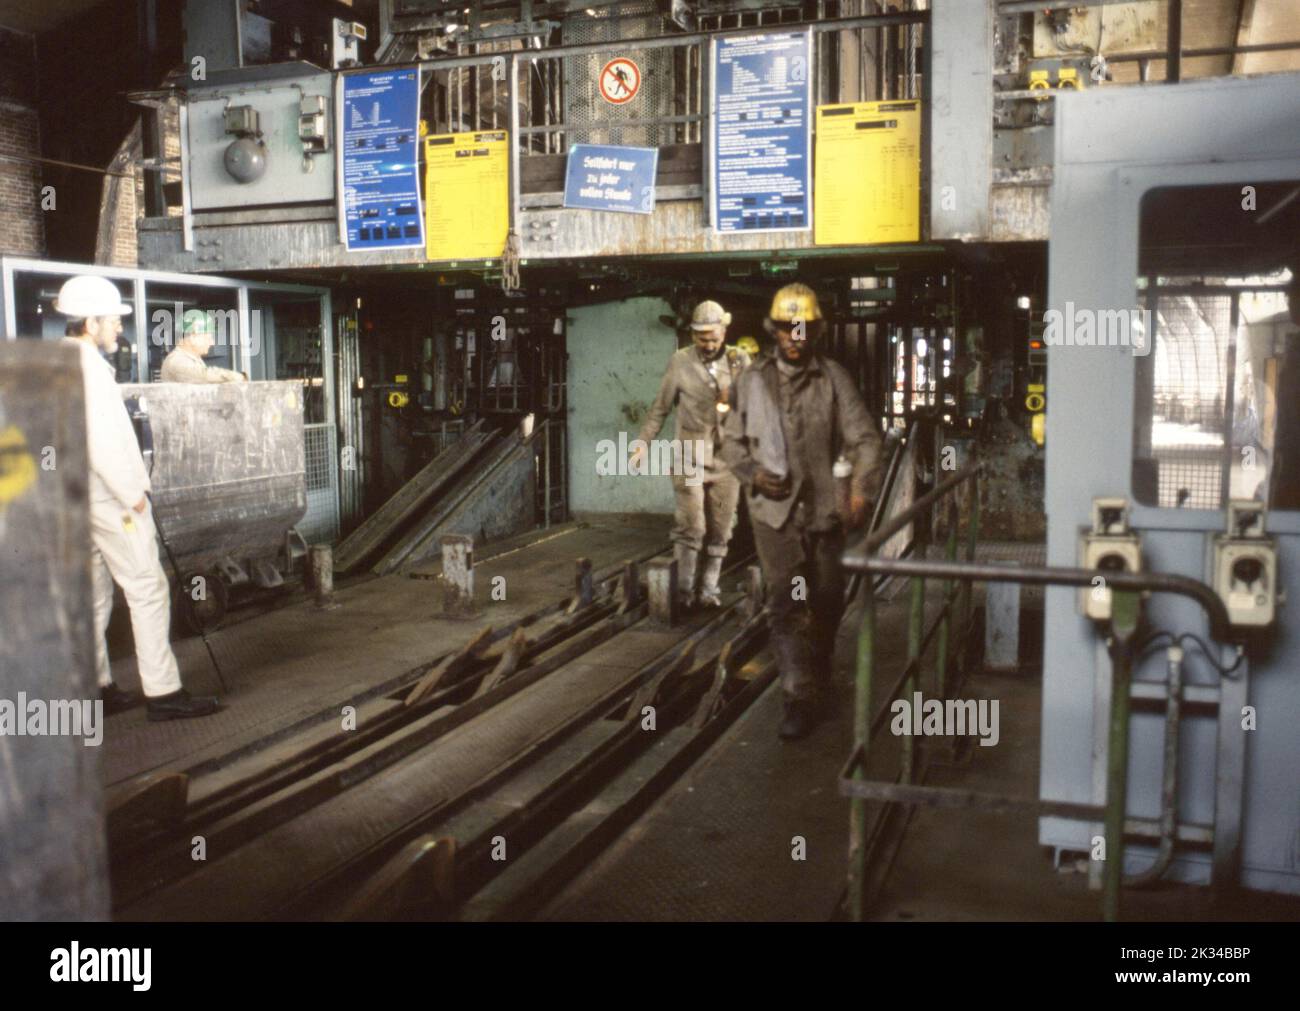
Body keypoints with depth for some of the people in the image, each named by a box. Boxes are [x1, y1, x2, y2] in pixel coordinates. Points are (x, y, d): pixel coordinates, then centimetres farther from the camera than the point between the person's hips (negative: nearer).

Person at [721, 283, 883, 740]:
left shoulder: (833, 378, 0)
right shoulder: (752, 380, 5)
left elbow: (863, 439, -5)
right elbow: (732, 440, 12)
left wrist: (861, 491, -18)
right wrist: (752, 473, -8)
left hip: (824, 508, 1)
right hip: (774, 511, 0)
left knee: (827, 600, 12)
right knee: (785, 602, -7)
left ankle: (818, 679, 37)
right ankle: (800, 697, -3)